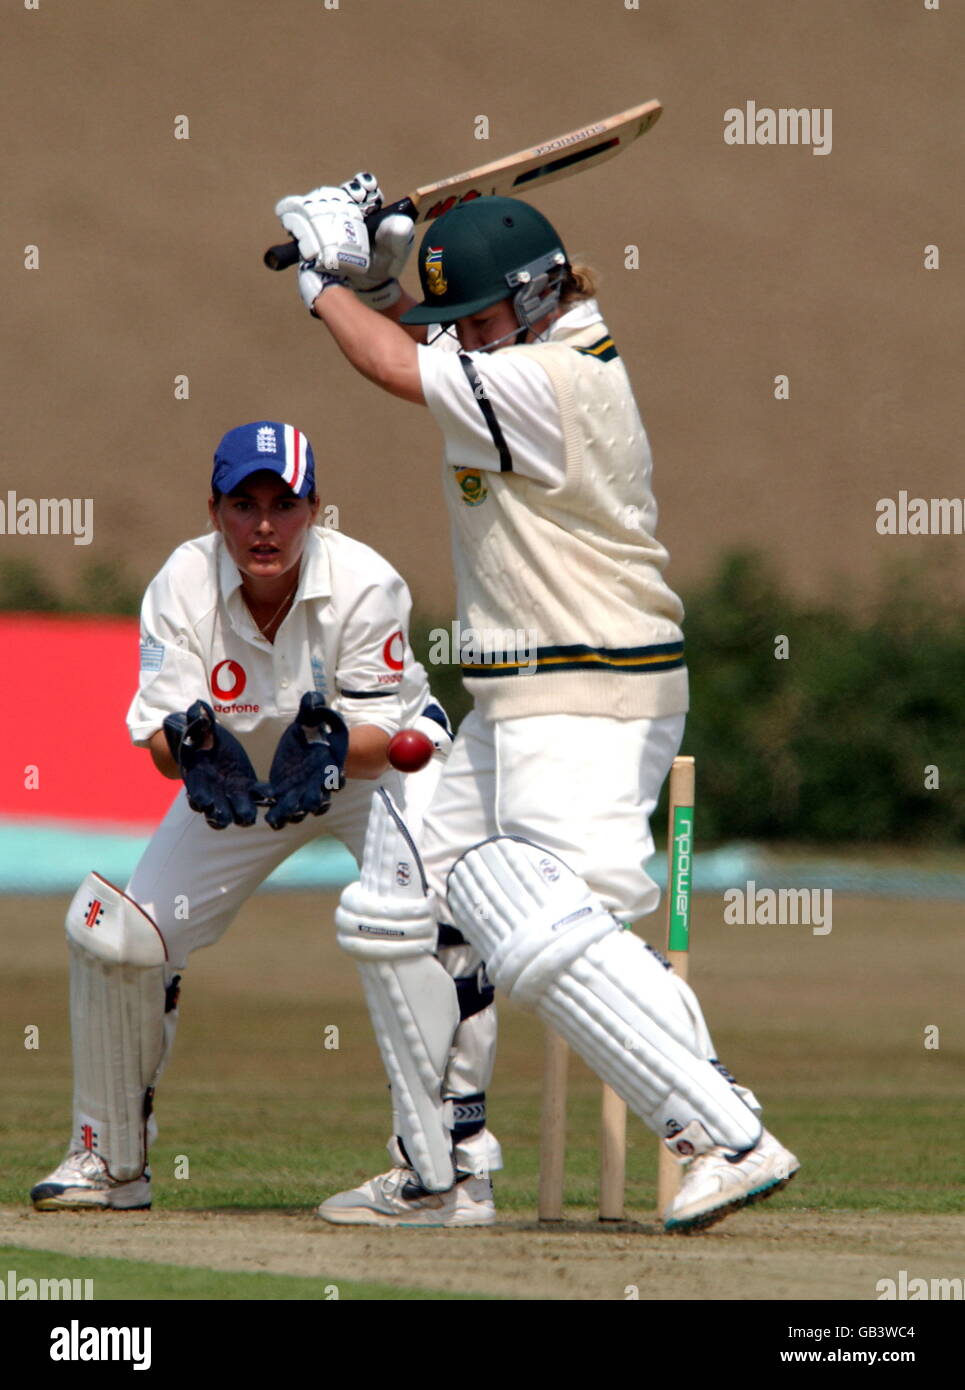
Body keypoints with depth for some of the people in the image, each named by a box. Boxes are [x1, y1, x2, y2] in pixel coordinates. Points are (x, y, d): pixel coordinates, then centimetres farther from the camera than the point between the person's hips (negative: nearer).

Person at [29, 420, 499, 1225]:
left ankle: (451, 1158, -23)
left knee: (402, 919, -32)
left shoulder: (366, 586, -30)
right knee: (112, 931, -7)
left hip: (380, 763, -3)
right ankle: (111, 1162, 14)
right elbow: (160, 736, -29)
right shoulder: (183, 585, -24)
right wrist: (193, 748, -52)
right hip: (240, 774, 3)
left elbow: (382, 739, -31)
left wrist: (332, 747, -54)